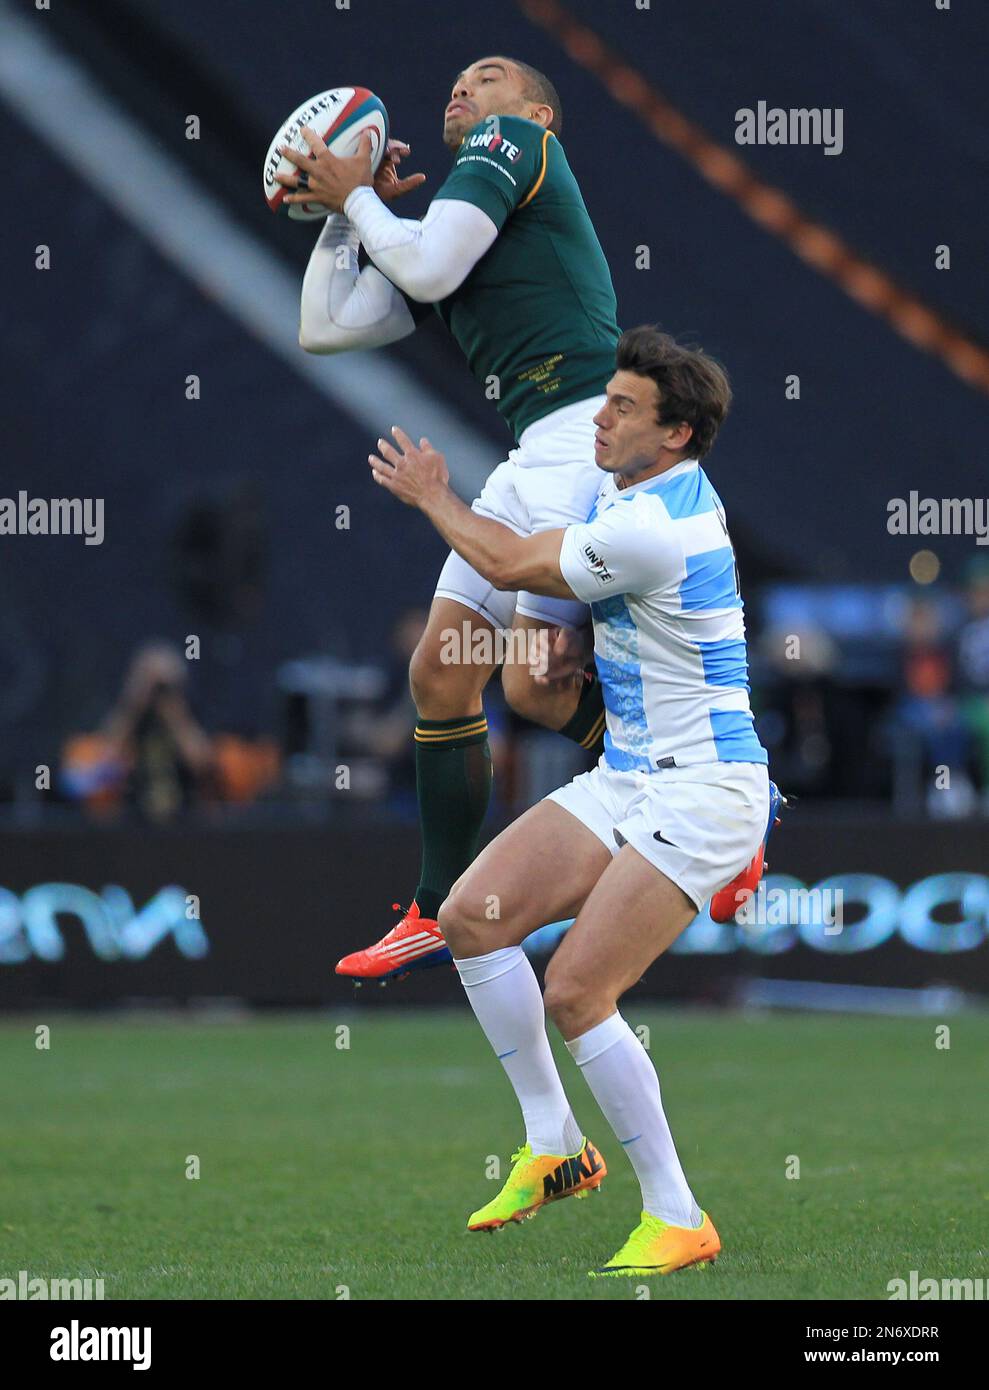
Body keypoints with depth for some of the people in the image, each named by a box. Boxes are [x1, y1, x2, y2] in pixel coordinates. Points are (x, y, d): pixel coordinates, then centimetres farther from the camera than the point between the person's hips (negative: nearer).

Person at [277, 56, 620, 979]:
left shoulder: (512, 142, 2)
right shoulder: (450, 219, 27)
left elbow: (430, 271, -11)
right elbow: (324, 328, 24)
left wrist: (355, 196, 5)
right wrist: (346, 208, 19)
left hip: (589, 433, -10)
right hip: (533, 454, 10)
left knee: (536, 687, -17)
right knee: (440, 673, 7)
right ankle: (436, 918, 16)